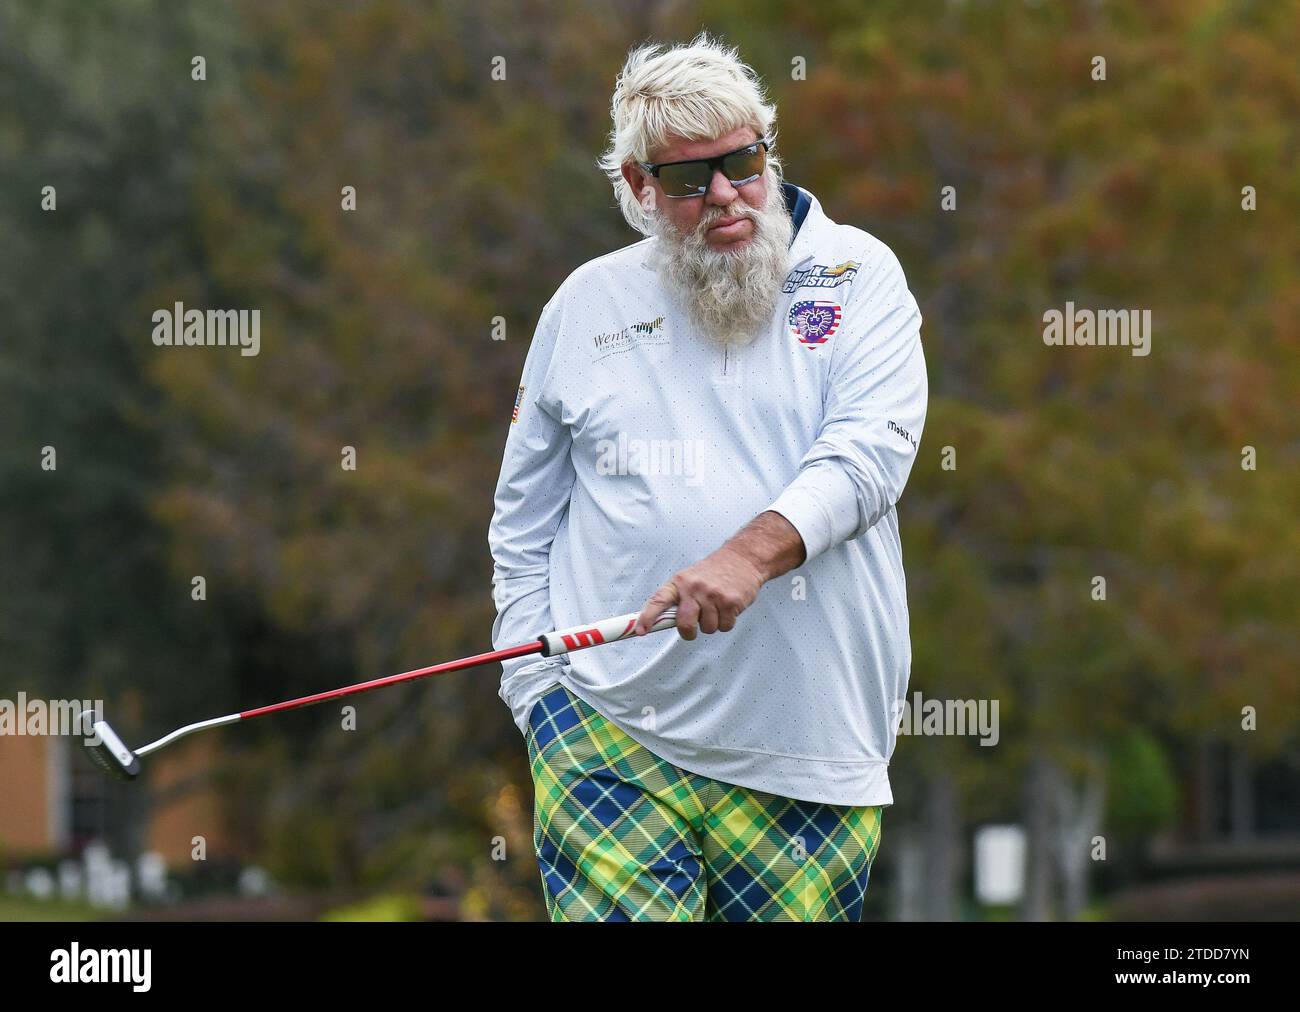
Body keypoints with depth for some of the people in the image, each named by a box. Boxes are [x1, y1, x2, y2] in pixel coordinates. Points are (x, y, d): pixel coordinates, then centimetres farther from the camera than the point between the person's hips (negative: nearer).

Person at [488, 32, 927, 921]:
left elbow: (872, 450, -9)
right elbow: (524, 519, 18)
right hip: (610, 733, 1)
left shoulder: (857, 274, 6)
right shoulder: (586, 304, 12)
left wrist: (754, 551, -26)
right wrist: (534, 683, 8)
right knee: (618, 910, -16)